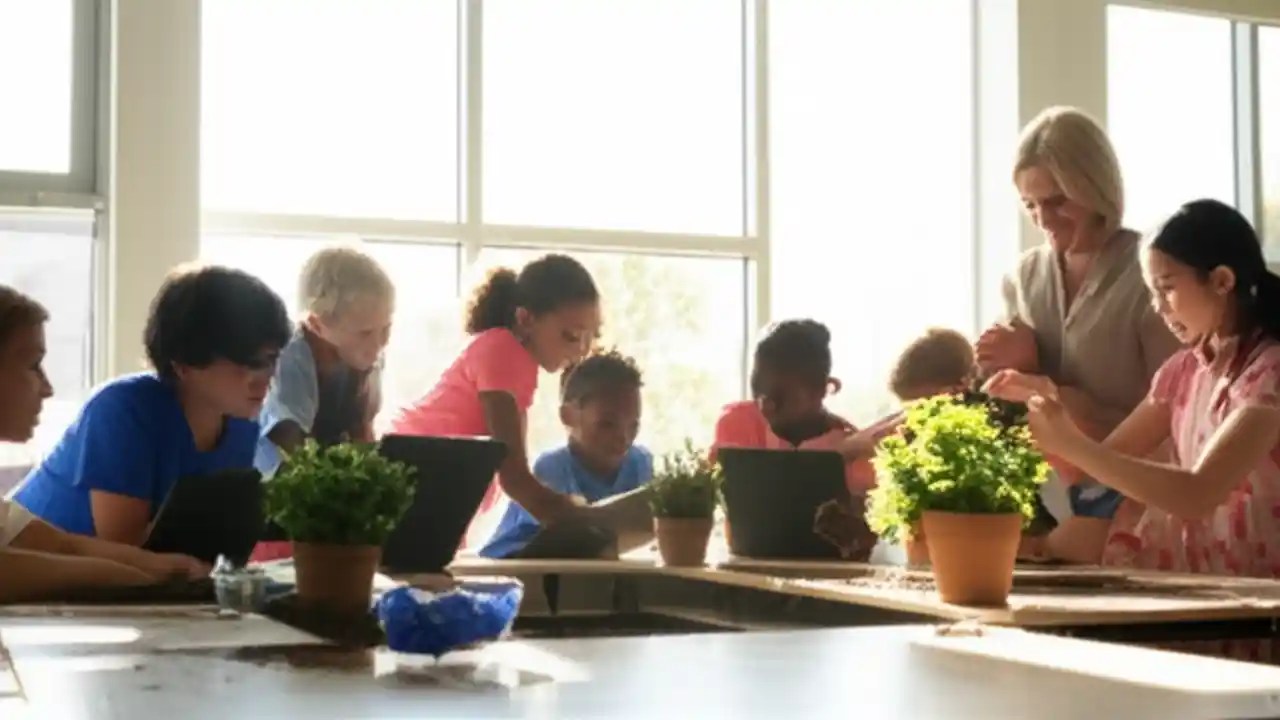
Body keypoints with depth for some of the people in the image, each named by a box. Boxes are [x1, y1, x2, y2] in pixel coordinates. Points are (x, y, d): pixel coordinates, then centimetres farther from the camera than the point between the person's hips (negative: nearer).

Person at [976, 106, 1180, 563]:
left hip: (1126, 495, -4)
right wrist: (1021, 371, -4)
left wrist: (1081, 410, -18)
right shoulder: (1023, 279, 7)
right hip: (1045, 494, 4)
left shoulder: (1147, 277, -9)